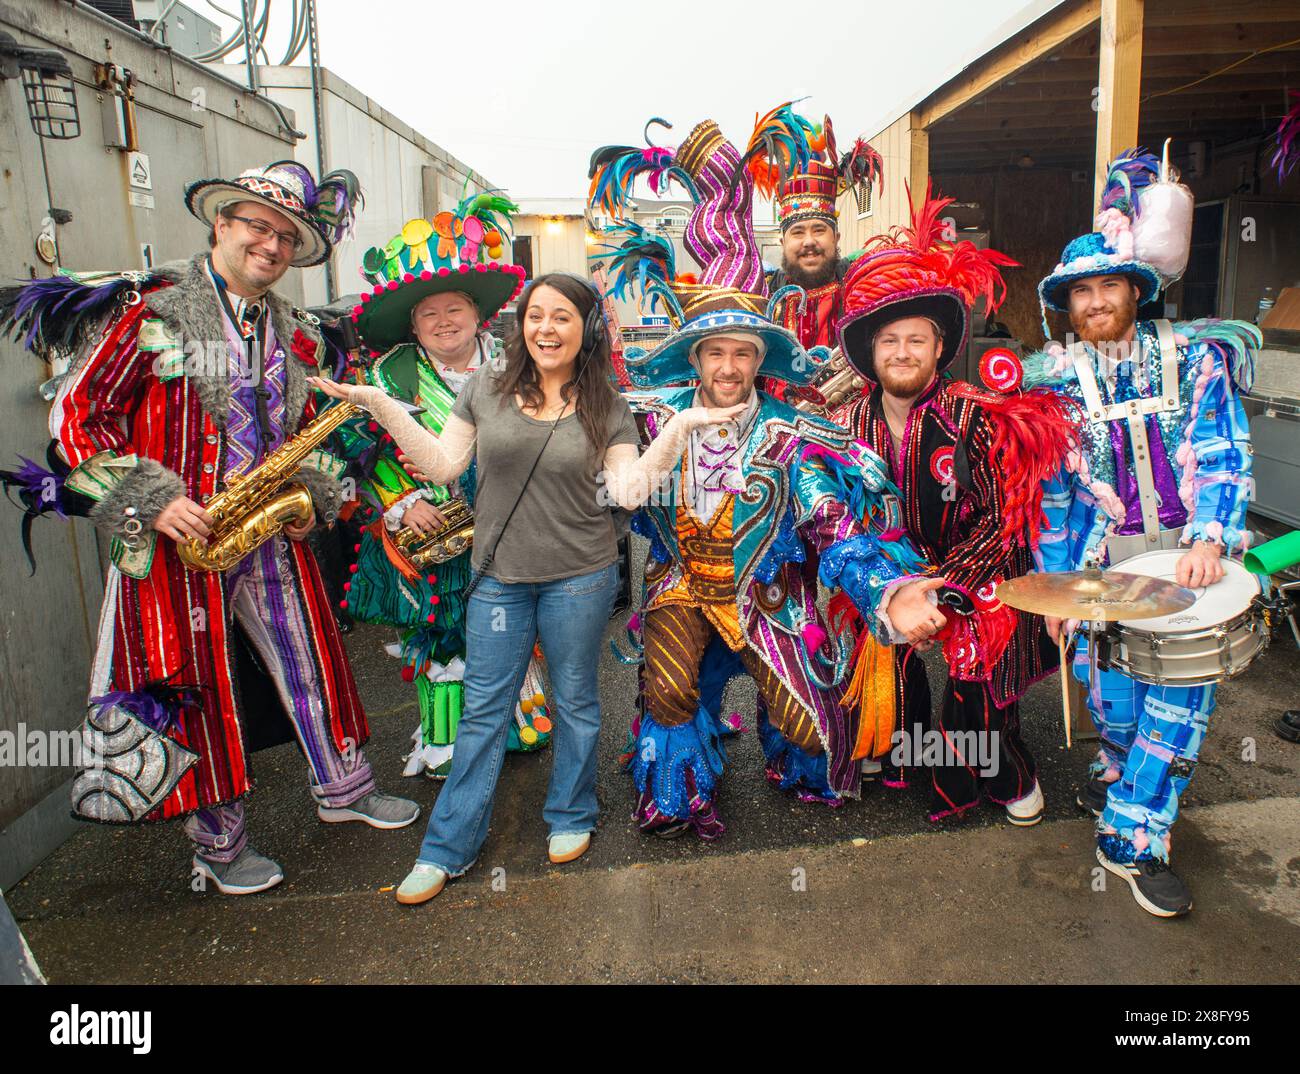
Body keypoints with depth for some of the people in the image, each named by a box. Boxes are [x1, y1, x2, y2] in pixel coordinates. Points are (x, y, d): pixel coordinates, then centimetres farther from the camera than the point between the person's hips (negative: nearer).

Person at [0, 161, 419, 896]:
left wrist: (312, 493, 2)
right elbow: (78, 412, -9)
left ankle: (344, 788, 34)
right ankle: (220, 848, 23)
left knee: (313, 662, 13)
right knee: (197, 691, 6)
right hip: (178, 538, -5)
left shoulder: (294, 332, 11)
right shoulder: (154, 312, -8)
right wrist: (151, 499, -18)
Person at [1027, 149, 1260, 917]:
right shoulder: (1057, 381, 5)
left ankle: (1133, 835, 2)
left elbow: (1226, 458, -3)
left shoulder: (1194, 358, 2)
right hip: (1105, 558, 1)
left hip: (1191, 552, 0)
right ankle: (1123, 774, 29)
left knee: (1186, 678, -11)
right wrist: (1057, 584, 2)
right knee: (1113, 694, -4)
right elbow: (1051, 495, 6)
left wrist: (1209, 541, -19)